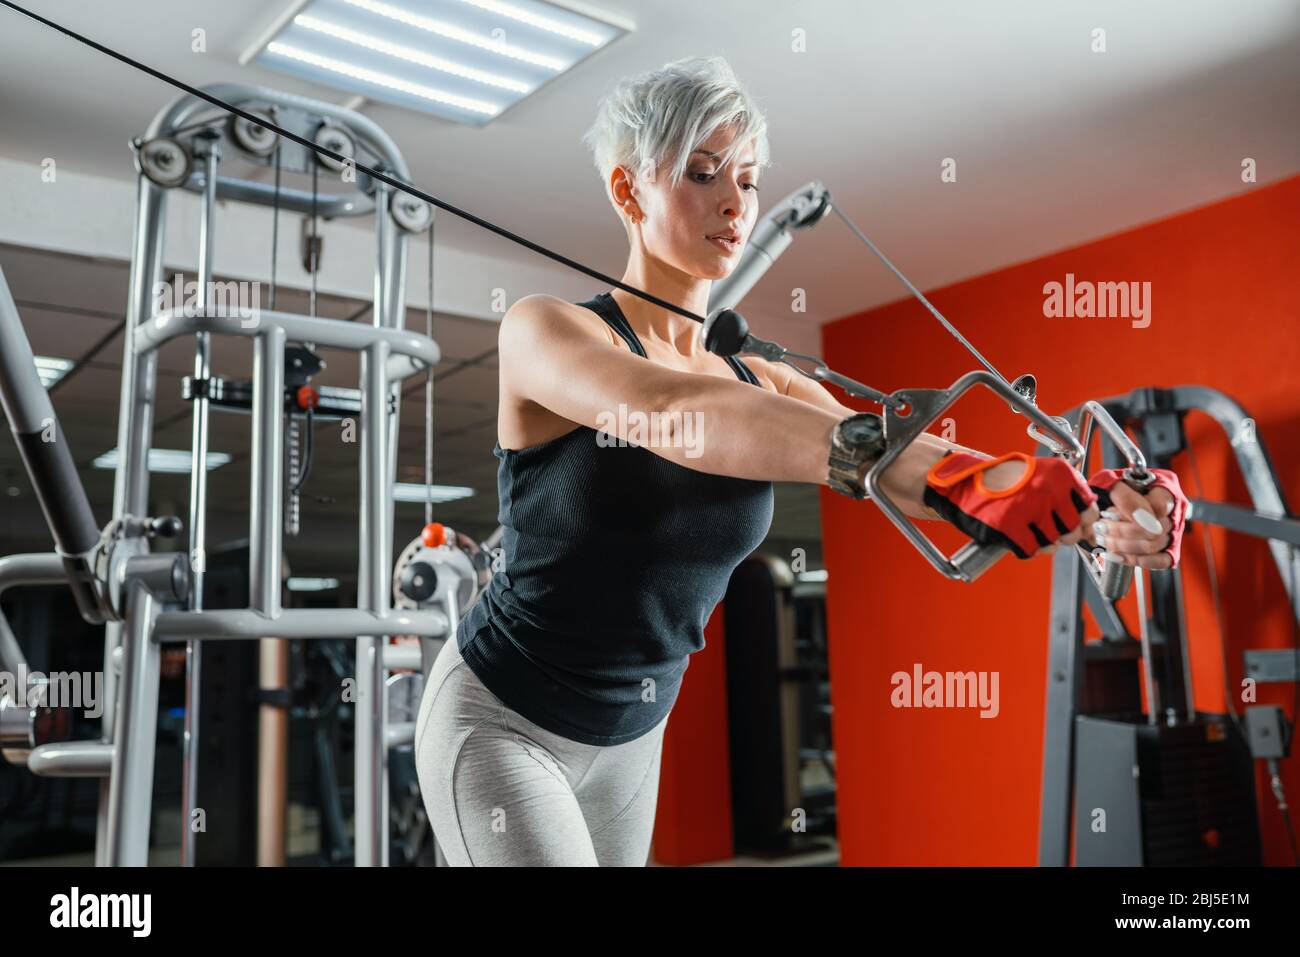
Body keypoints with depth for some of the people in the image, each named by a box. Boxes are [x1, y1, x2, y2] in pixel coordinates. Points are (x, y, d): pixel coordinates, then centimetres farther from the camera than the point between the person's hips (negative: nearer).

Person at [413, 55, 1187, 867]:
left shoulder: (765, 387, -2)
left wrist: (1096, 509, -34)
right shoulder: (542, 331, -18)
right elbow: (664, 410, -39)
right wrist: (940, 468, -51)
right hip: (498, 727, -5)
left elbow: (906, 475, -15)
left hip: (632, 744, 5)